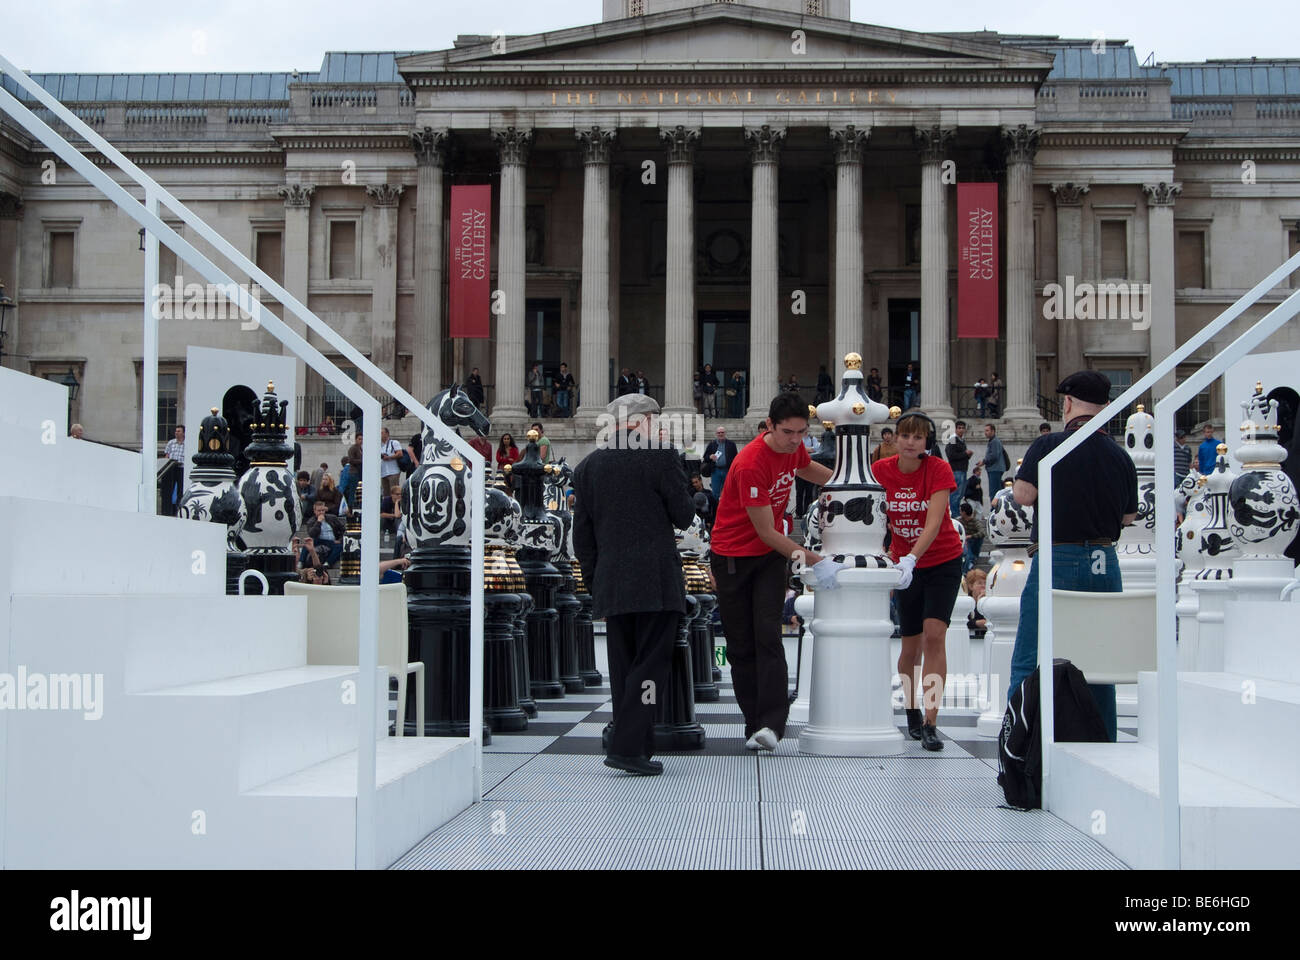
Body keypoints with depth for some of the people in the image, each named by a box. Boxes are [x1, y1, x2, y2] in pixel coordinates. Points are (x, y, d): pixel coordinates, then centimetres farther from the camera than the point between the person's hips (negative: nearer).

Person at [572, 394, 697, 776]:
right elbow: (684, 516, -2)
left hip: (610, 585, 5)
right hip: (656, 582, -5)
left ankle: (636, 747, 15)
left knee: (623, 667, 11)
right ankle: (628, 746, -10)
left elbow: (582, 536, 12)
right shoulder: (661, 457, -4)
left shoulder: (587, 467, 11)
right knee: (651, 664, -2)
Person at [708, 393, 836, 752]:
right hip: (733, 556, -4)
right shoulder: (750, 463, -25)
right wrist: (814, 561, -19)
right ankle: (755, 724, 8)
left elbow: (805, 467, 26)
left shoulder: (793, 447, -4)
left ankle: (772, 723, -19)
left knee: (768, 635, -12)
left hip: (771, 554, 4)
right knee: (741, 645, 0)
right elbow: (766, 533, -21)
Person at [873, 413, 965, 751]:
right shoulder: (881, 471, -7)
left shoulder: (939, 469, -16)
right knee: (911, 644, 6)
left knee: (934, 634, -17)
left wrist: (911, 559, -39)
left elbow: (934, 523, -26)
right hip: (906, 565, 3)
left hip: (943, 561, -3)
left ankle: (931, 723, -17)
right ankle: (911, 714, 28)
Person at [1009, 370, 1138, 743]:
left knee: (1029, 663, 2)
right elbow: (1129, 516, 11)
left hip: (1058, 561, -4)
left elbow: (1022, 495, -15)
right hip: (1105, 565, 4)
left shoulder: (1048, 446, -9)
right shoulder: (1121, 456, 5)